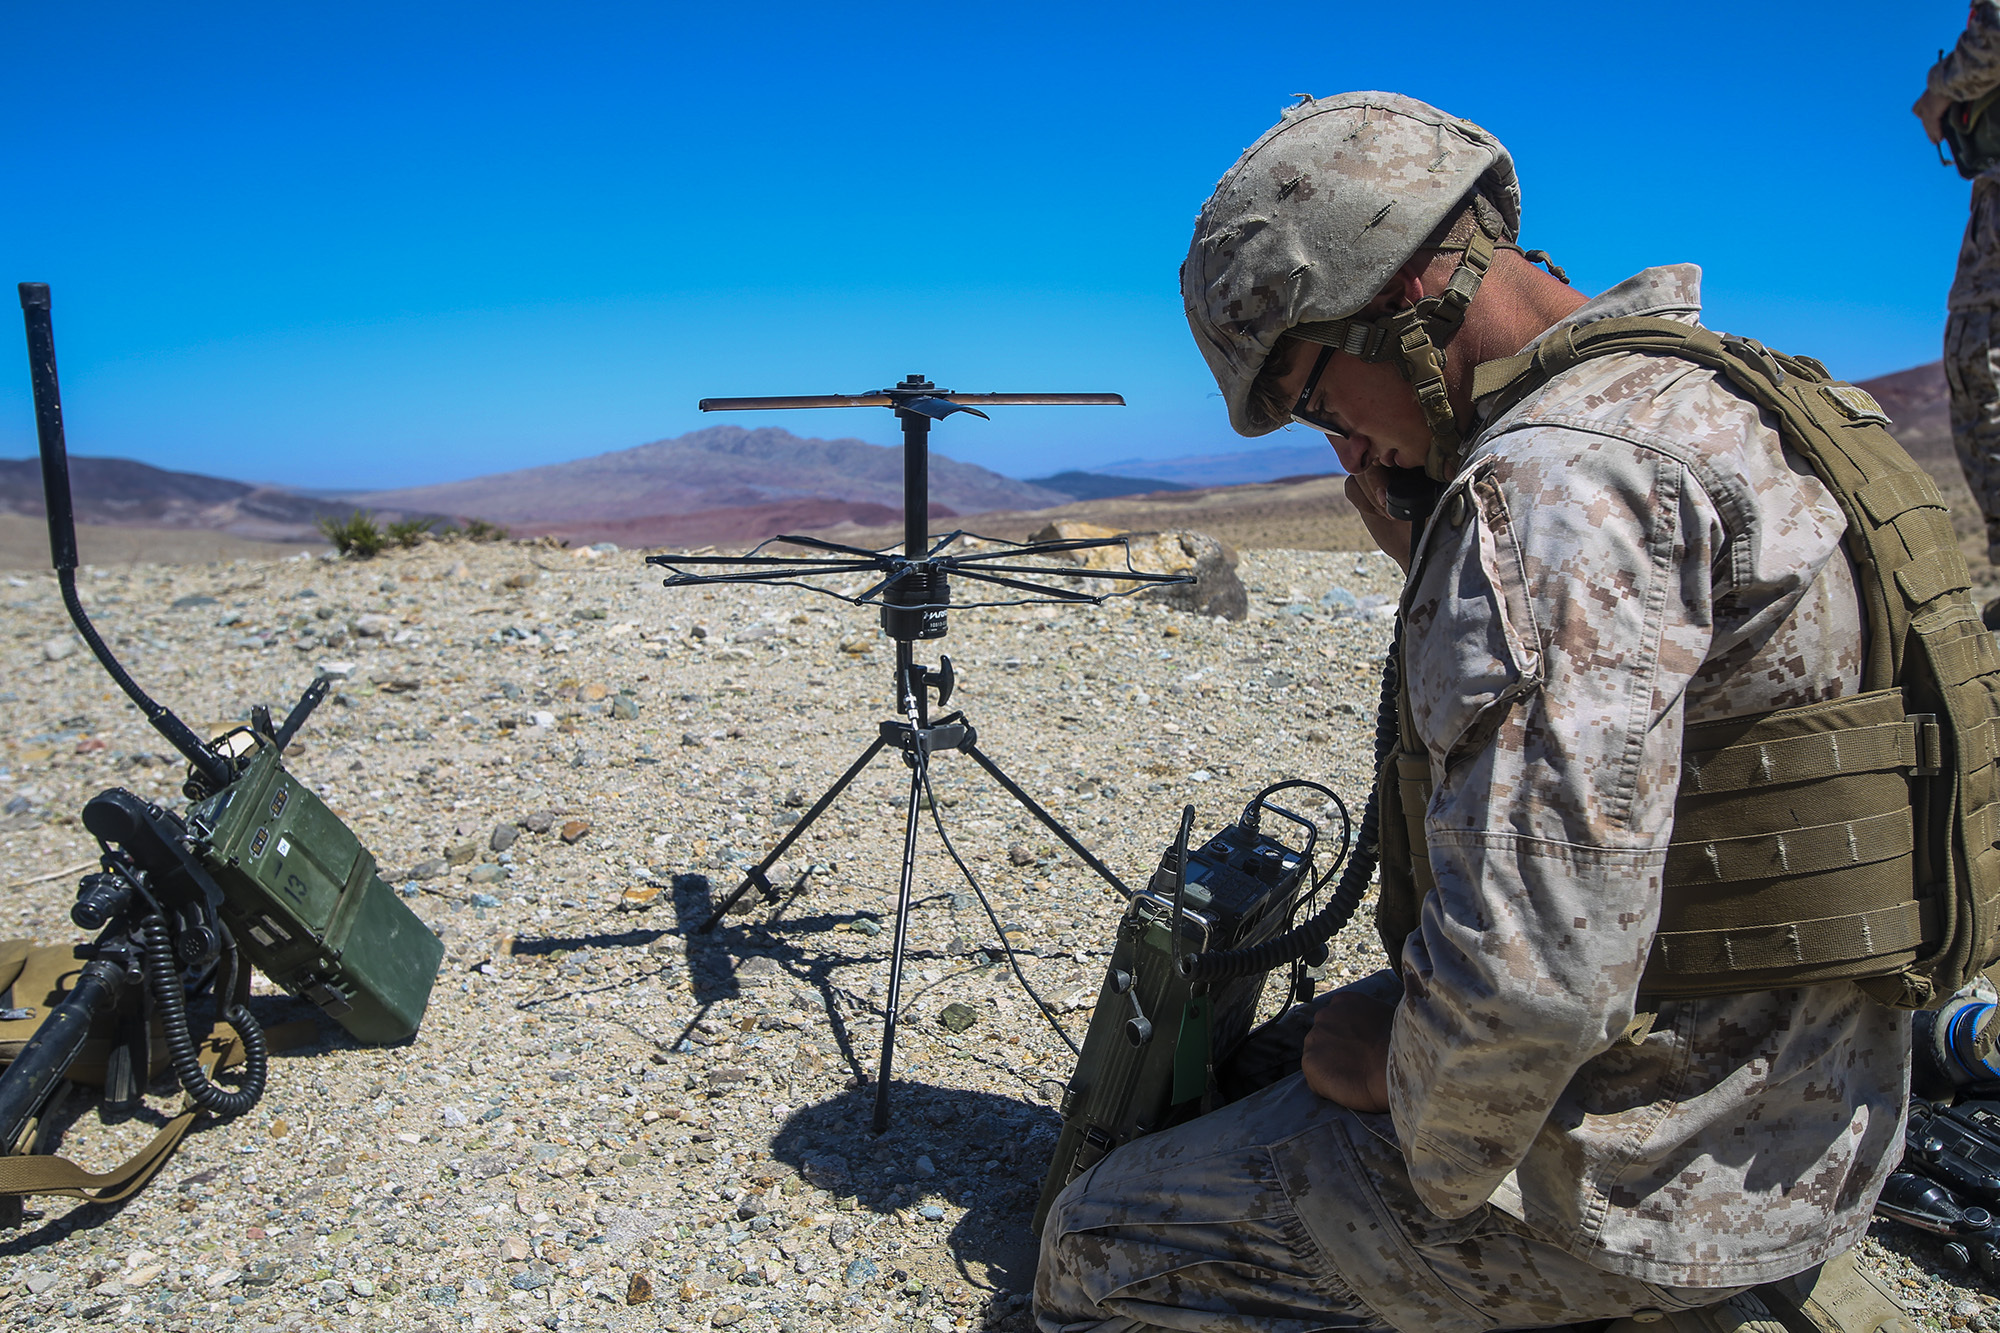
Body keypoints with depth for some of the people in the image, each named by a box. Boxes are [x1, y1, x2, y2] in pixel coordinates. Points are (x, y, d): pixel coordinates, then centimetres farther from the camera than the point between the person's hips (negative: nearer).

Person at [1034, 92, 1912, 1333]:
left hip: (1630, 1187, -10)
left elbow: (1530, 972, -33)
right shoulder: (1722, 403, 6)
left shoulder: (1564, 474, -27)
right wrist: (1433, 567, 2)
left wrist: (1433, 1170, -12)